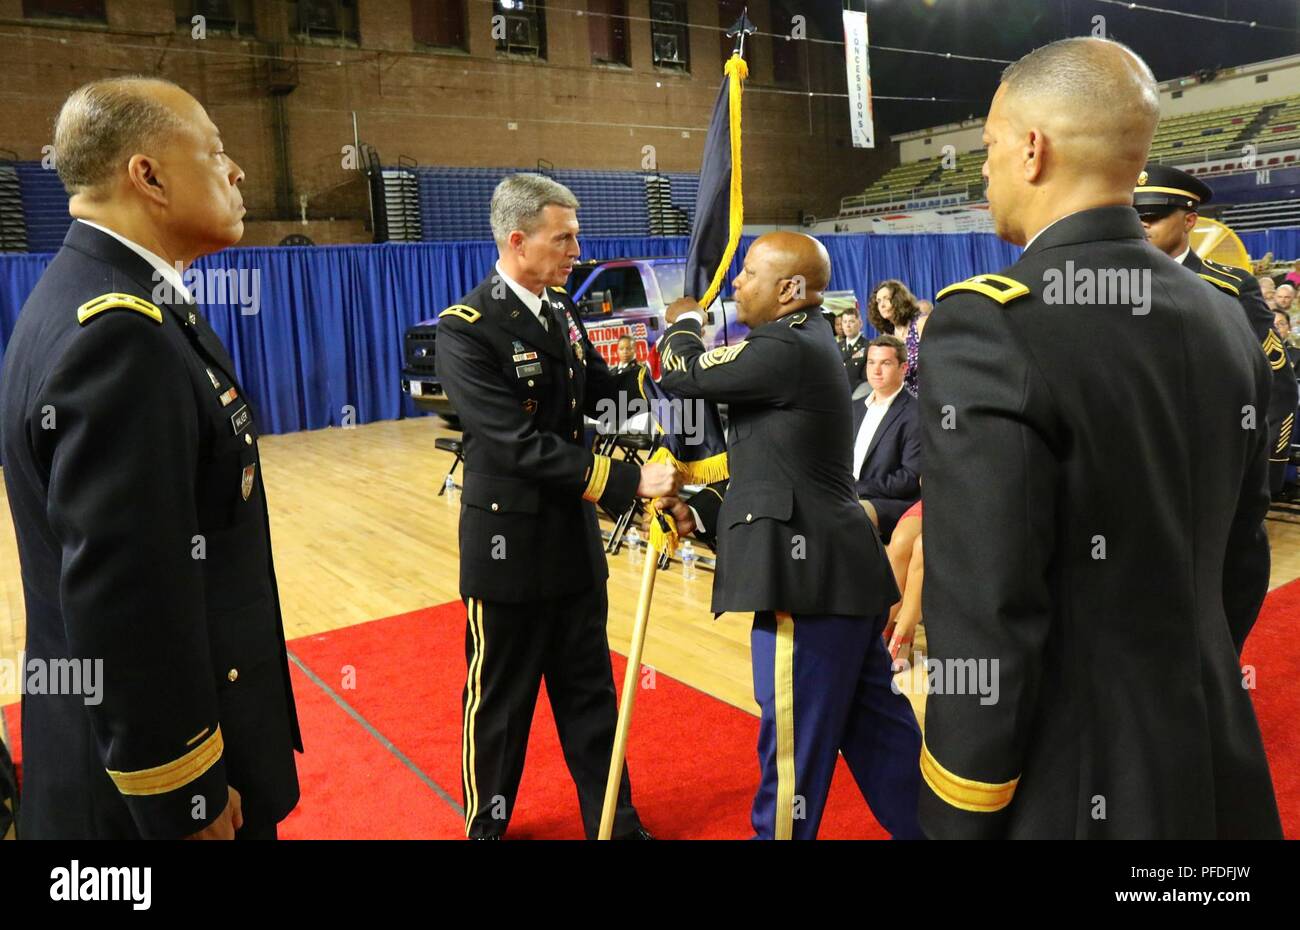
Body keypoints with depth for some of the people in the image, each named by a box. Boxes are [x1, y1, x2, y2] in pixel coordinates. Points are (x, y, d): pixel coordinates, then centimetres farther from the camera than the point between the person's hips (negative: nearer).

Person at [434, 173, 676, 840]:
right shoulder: (466, 329, -20)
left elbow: (598, 386, 10)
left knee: (590, 694, 17)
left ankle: (614, 822, 33)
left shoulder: (560, 308, 4)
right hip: (510, 547, -6)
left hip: (575, 541, 7)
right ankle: (485, 824, 35)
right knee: (500, 703, 13)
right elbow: (521, 446, -26)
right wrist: (629, 481, -27)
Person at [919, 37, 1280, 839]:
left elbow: (985, 620, -24)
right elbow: (1242, 564, 9)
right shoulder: (1227, 323, 1)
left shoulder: (986, 327, -22)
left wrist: (958, 816, -12)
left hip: (1066, 791, -6)